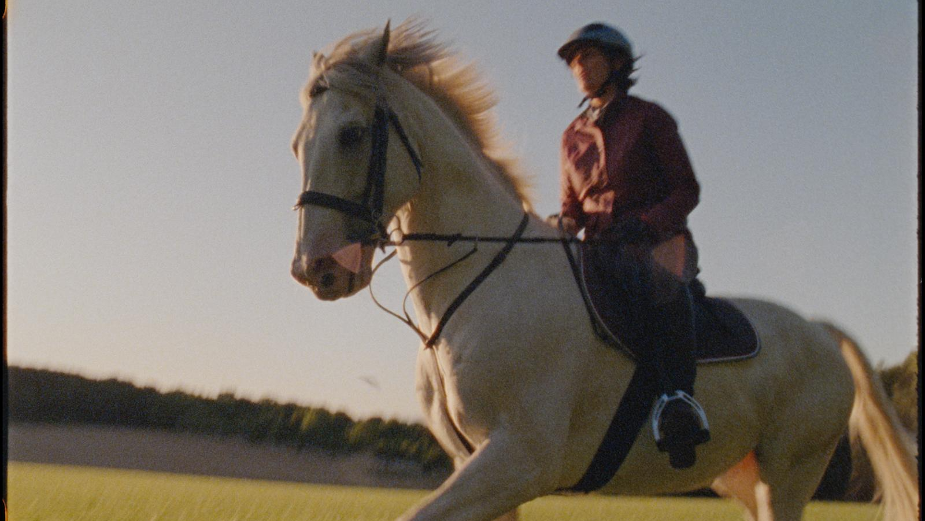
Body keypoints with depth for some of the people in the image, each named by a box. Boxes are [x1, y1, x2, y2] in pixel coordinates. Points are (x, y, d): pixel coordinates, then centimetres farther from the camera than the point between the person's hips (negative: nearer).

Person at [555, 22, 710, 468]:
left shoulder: (649, 119, 2)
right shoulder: (573, 136, 16)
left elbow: (687, 190, 0)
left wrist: (646, 222, -18)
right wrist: (564, 223, -3)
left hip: (660, 242, -5)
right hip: (601, 248, 5)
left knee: (660, 282, -40)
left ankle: (677, 397, -48)